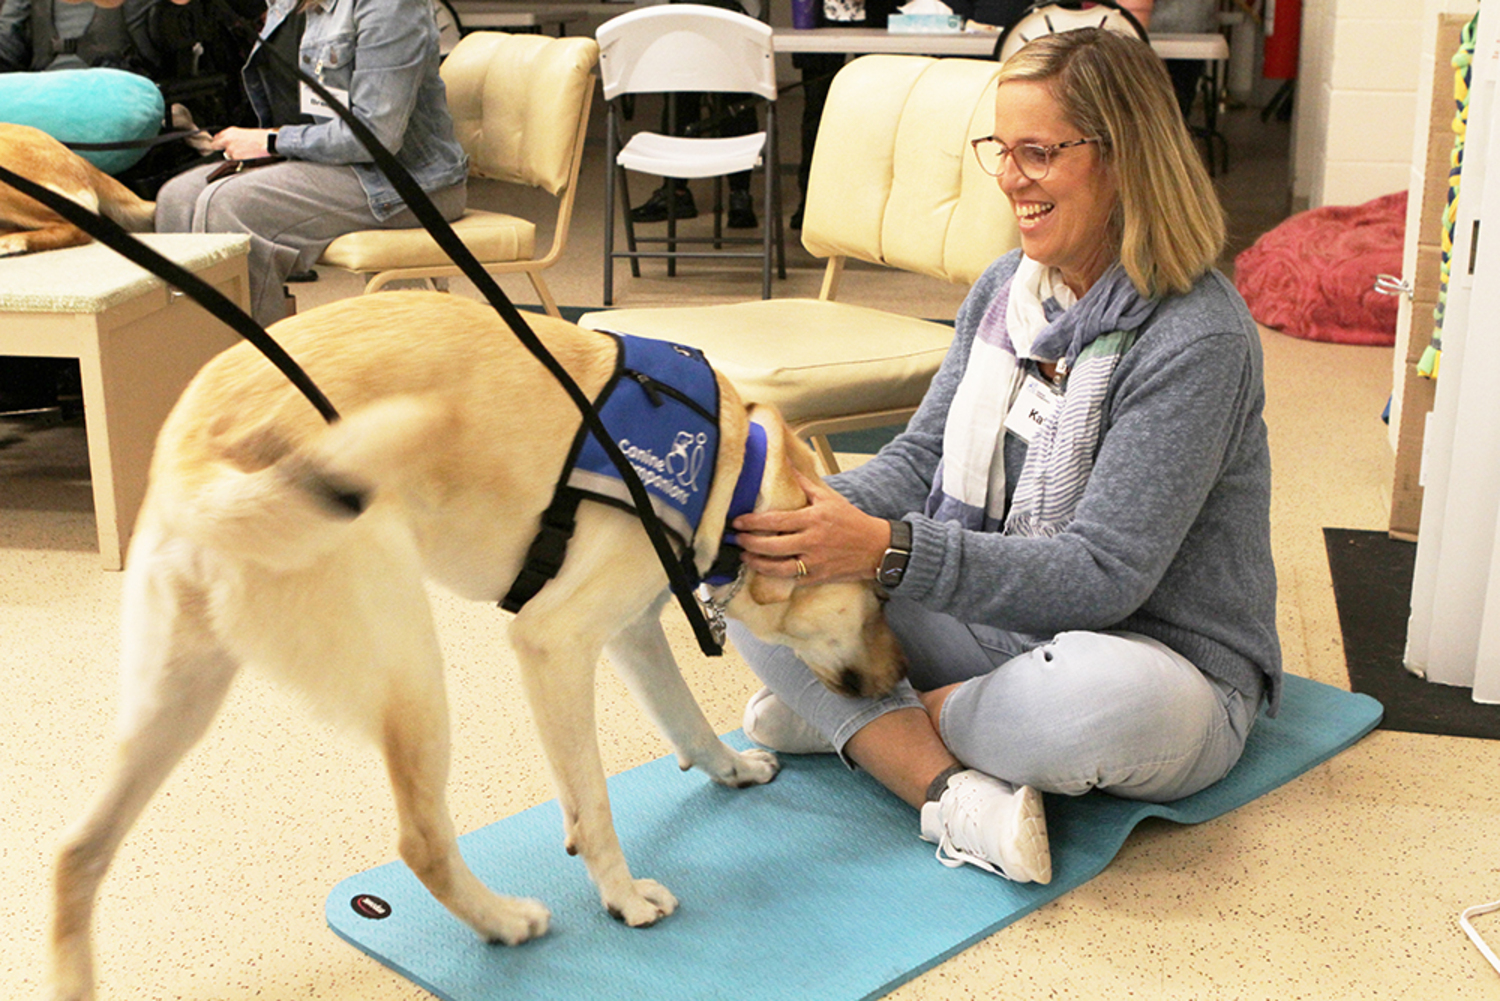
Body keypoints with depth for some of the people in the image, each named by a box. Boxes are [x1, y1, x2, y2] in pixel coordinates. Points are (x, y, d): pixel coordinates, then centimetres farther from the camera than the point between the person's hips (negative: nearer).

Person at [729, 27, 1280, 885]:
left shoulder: (1198, 340, -21)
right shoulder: (1006, 289, 3)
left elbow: (1104, 575, -26)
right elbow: (923, 457, 7)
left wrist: (889, 550, -36)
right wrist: (814, 511, -16)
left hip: (1154, 662, -6)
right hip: (996, 628, 6)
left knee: (1117, 700, -43)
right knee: (756, 576, -10)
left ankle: (854, 718, -16)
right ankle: (947, 788, -25)